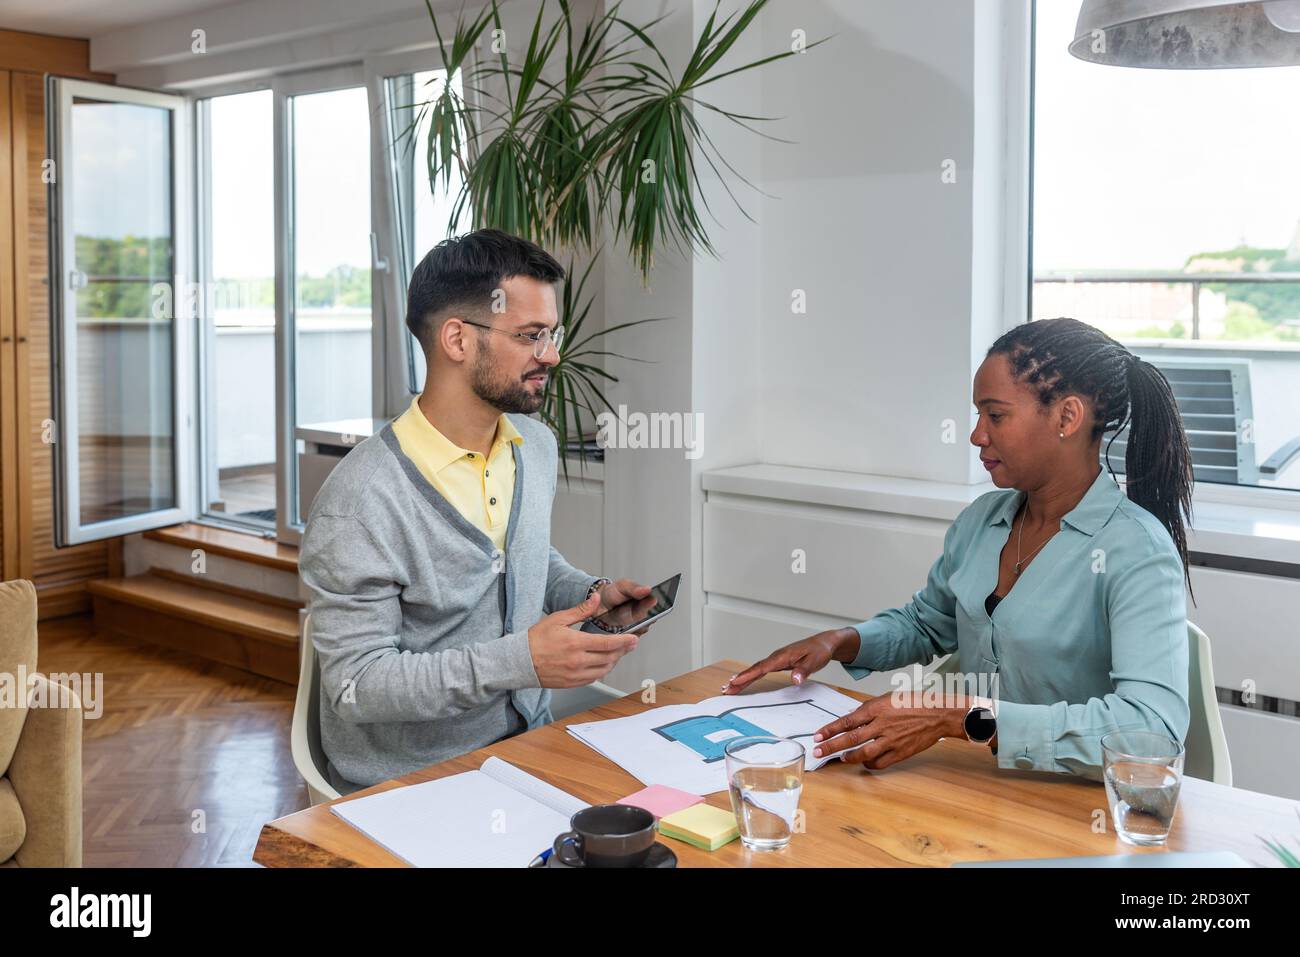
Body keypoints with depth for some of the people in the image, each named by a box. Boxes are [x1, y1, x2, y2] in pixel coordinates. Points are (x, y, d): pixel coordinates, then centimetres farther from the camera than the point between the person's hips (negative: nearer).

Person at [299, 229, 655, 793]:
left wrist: (590, 593, 2)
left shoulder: (536, 445, 5)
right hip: (410, 782, -7)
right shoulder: (359, 501, -22)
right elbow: (355, 684, -21)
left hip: (528, 744, 7)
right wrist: (518, 661, -28)